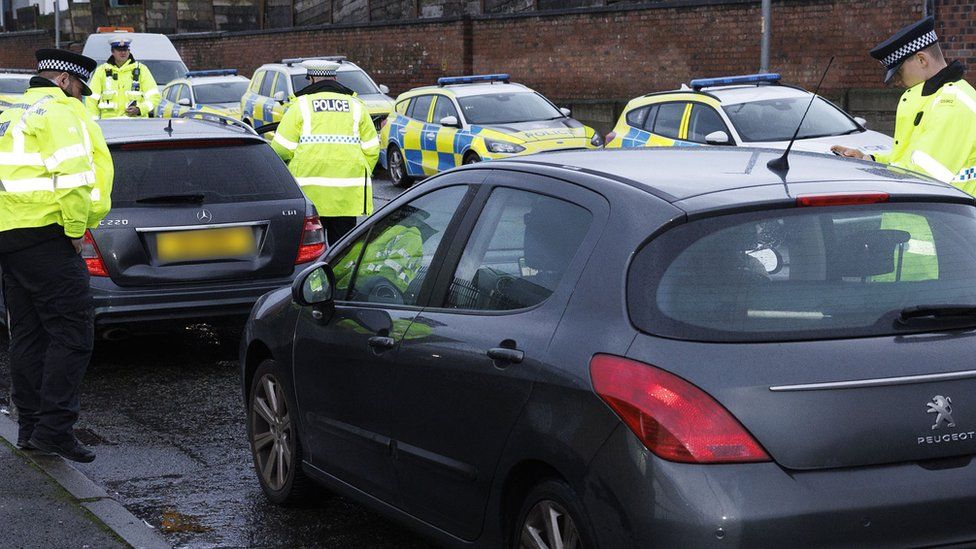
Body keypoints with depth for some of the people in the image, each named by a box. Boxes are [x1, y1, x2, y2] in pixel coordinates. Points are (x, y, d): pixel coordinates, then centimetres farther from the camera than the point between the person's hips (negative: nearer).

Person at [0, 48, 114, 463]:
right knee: (71, 333, -7)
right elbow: (72, 177, -19)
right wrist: (75, 230, -10)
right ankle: (54, 428, -11)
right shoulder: (61, 112, -7)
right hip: (43, 233, -9)